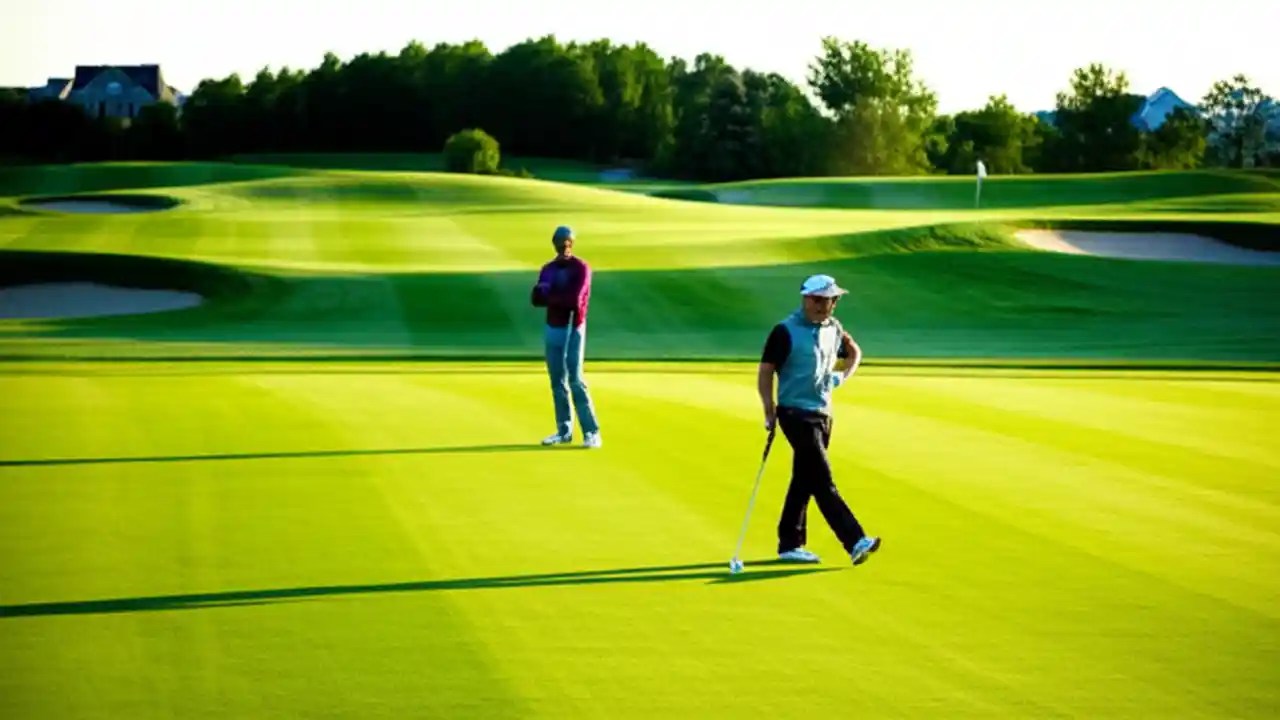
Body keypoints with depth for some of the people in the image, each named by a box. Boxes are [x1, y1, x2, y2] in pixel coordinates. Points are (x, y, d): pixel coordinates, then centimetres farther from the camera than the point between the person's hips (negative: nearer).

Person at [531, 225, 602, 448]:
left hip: (573, 328, -6)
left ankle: (591, 432, -12)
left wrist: (551, 297, -6)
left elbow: (575, 299, -18)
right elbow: (537, 299, 2)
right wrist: (561, 298, -15)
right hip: (552, 328, 6)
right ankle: (564, 431, 15)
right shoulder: (548, 269, 12)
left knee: (576, 380, -12)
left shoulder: (581, 268, -6)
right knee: (557, 381, 8)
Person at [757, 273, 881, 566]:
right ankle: (855, 543, -20)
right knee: (823, 481, -12)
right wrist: (770, 412, -12)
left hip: (823, 413, 7)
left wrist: (843, 376, 6)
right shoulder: (785, 332, -12)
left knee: (804, 481, 12)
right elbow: (766, 371, -9)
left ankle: (790, 545, 20)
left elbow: (854, 352, 26)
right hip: (796, 414, -7)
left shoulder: (833, 328, 8)